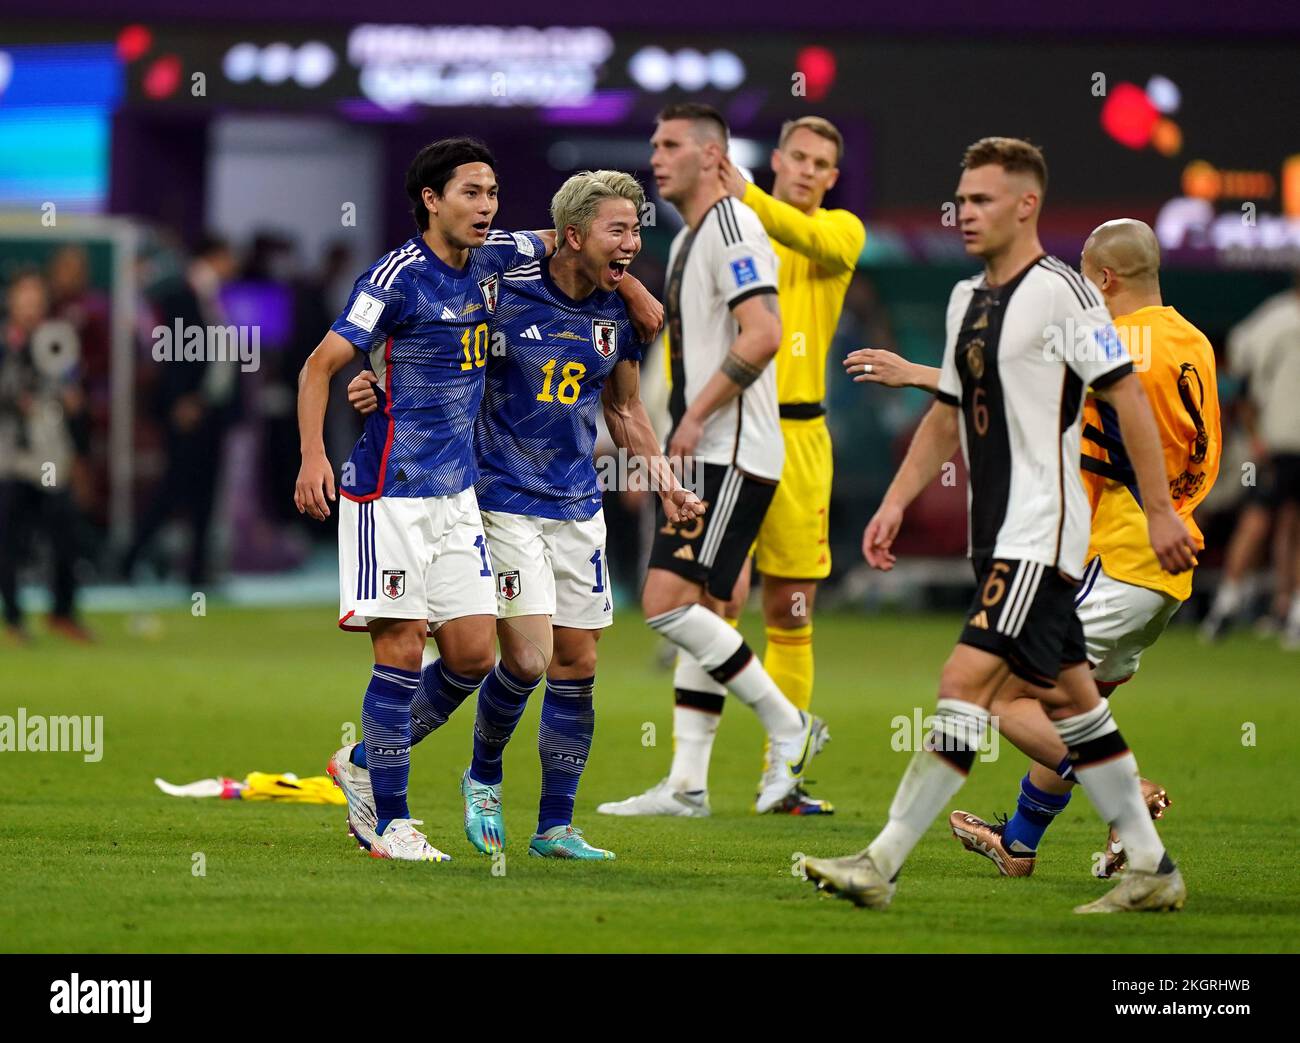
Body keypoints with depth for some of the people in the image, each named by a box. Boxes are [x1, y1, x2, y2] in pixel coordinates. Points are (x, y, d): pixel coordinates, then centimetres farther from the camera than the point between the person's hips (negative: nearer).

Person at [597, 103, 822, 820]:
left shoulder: (732, 226, -12)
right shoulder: (687, 241, 19)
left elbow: (762, 334, -23)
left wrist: (695, 417, -20)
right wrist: (669, 449, 20)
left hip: (731, 455, -10)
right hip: (706, 458, 10)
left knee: (667, 603, -16)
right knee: (698, 612, 8)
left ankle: (787, 726, -7)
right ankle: (686, 786, 8)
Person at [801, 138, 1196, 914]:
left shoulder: (1061, 292, -12)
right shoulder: (968, 299, 14)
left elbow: (1127, 396, -13)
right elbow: (948, 417, 22)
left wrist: (1161, 510, -15)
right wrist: (897, 503, 13)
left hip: (1042, 536, -10)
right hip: (998, 536, 10)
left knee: (965, 686, -14)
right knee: (1071, 701, 12)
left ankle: (883, 864, -16)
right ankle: (1154, 872, 18)